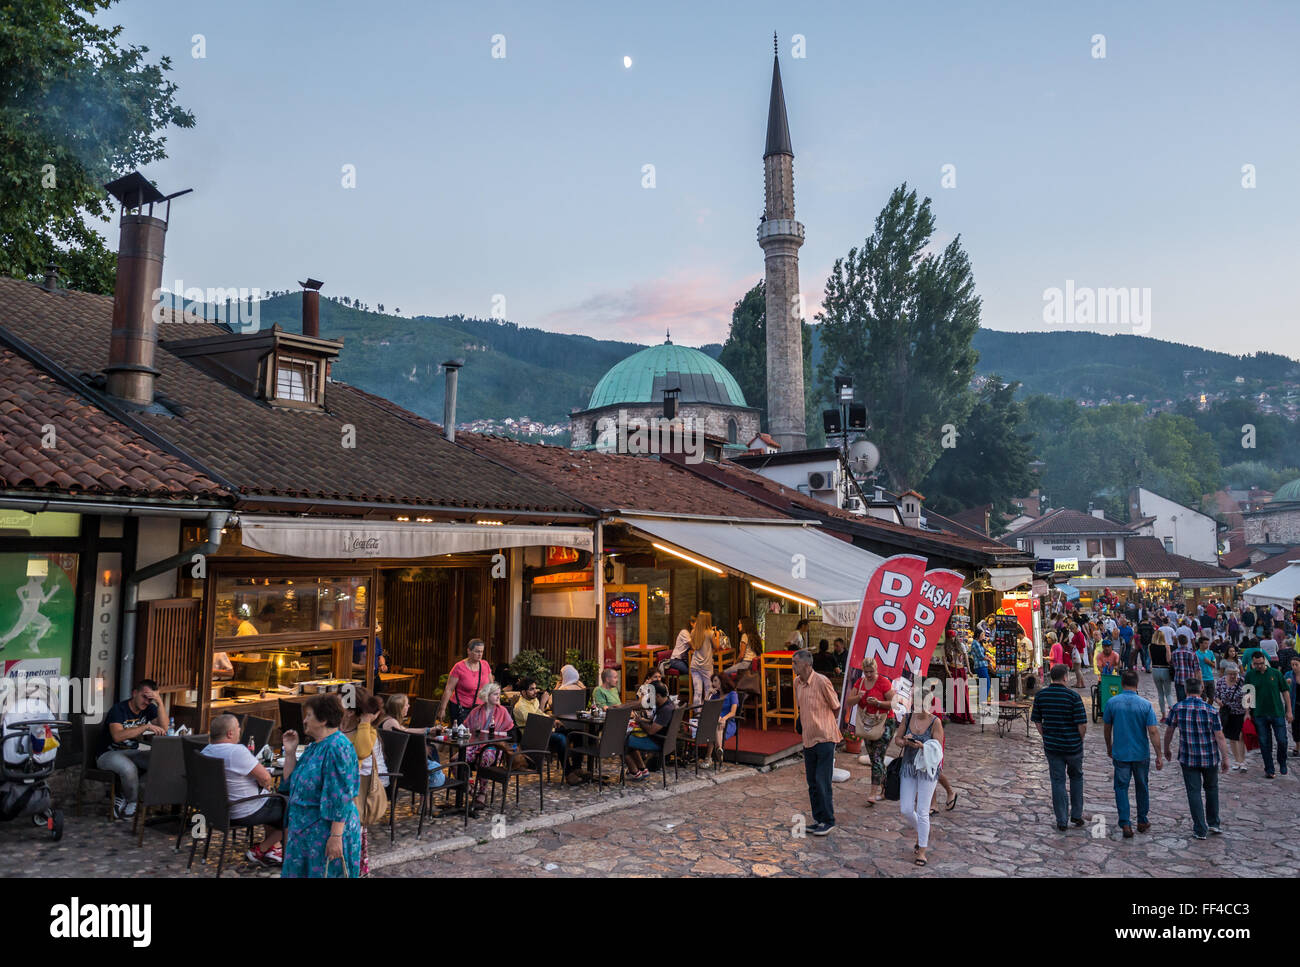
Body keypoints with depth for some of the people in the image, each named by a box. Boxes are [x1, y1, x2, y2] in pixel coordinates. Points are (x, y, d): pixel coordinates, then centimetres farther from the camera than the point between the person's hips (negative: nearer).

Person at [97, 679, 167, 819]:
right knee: (129, 768, -38)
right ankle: (133, 801, -9)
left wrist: (160, 703, -19)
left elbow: (163, 728, -11)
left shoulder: (149, 708, 3)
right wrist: (146, 726, -36)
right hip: (109, 753, -6)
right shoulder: (118, 709, -15)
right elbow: (118, 736, -31)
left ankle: (124, 798, -9)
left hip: (132, 752, 6)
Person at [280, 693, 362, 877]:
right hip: (305, 828, 9)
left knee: (323, 873, 1)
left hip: (326, 832, -9)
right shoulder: (315, 746, 10)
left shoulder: (337, 747, -19)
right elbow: (291, 782, 14)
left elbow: (341, 798, -23)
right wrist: (290, 753, 3)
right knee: (298, 872, 16)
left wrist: (336, 836, -26)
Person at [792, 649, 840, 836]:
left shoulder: (822, 682, -16)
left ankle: (829, 821, 5)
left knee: (822, 781, -6)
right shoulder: (797, 683, 6)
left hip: (824, 738, -7)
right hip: (808, 739, 7)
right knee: (812, 783, 10)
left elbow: (836, 708, -3)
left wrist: (823, 724, 9)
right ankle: (818, 819, 20)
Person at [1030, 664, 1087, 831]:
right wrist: (1079, 740, 2)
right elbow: (1082, 724, -15)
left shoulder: (1041, 695, -3)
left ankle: (1062, 821, 10)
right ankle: (1076, 814, 25)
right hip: (1073, 746, -2)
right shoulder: (1073, 696, -14)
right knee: (1076, 777, 21)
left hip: (1051, 746, 2)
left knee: (1058, 782, 8)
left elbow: (1036, 721, 3)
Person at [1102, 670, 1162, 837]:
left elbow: (1106, 728, 3)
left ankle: (1125, 824, -1)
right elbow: (1153, 732, -13)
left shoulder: (1112, 703, -7)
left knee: (1121, 788, 7)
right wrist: (1159, 756, -6)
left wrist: (1109, 747, 19)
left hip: (1120, 754, -1)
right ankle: (1142, 821, 30)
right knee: (1142, 787, 18)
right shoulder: (1145, 705, -11)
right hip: (1141, 754, 1)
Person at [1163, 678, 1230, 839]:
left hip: (1188, 759, -1)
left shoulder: (1177, 709, -8)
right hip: (1210, 758, 1)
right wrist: (1225, 759, -2)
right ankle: (1213, 823, 28)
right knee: (1211, 788, 22)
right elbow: (1219, 737, -11)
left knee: (1194, 792, 5)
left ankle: (1200, 830, 6)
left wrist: (1167, 749, 17)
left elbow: (1169, 731, 1)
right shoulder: (1211, 711, -11)